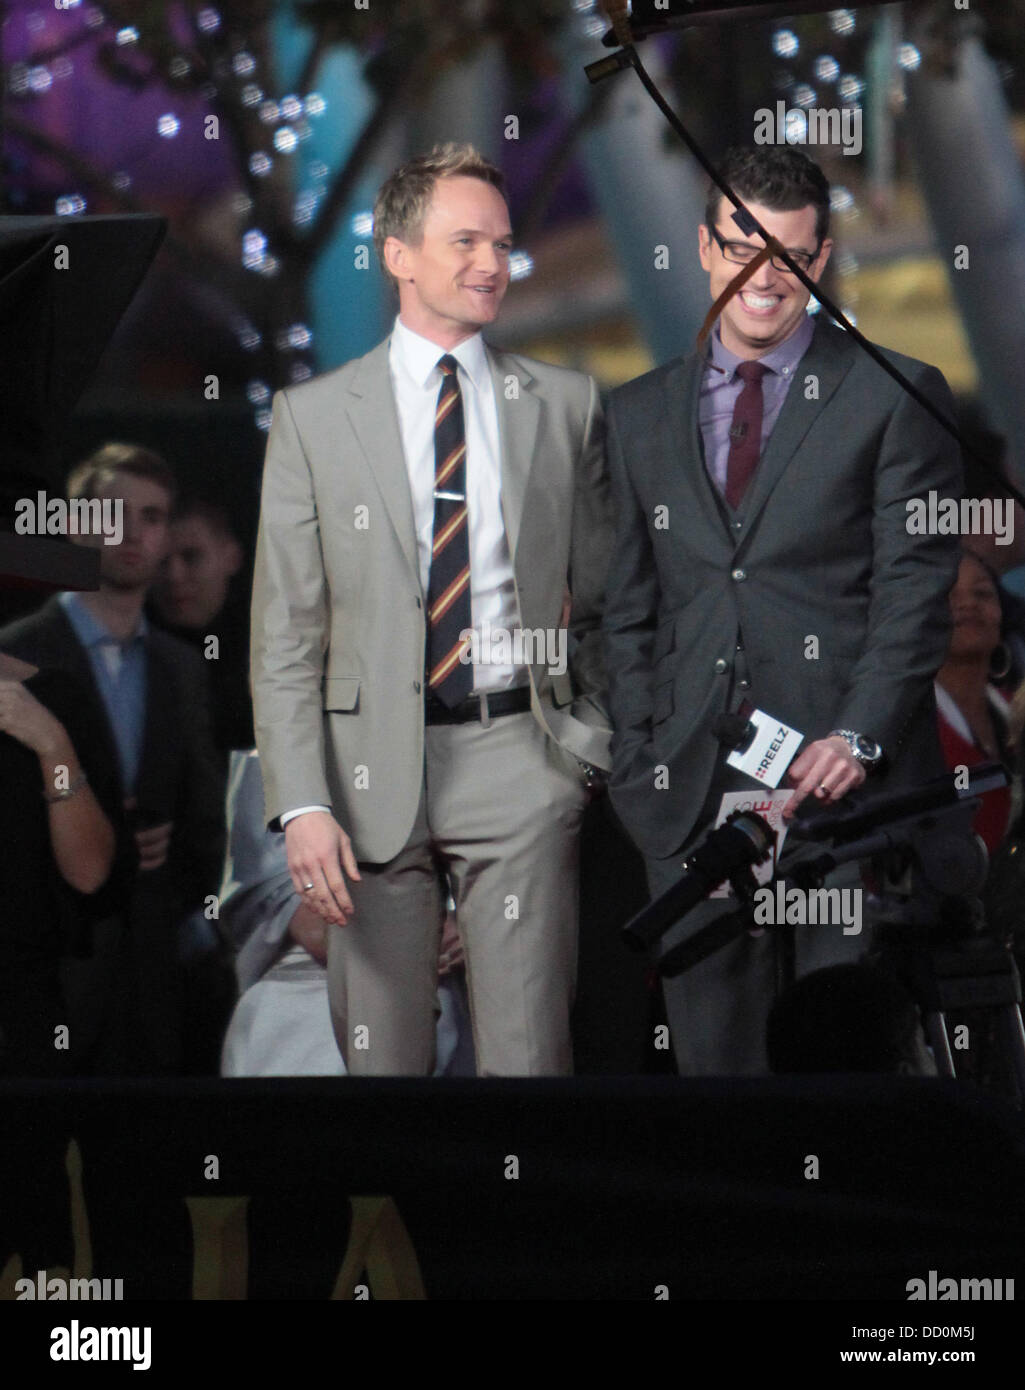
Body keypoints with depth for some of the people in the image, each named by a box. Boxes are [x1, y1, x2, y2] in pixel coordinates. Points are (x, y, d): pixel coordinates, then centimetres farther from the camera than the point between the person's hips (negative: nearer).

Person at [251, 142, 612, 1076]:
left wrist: (594, 740, 2)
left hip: (520, 761, 0)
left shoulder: (566, 405, 10)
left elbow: (601, 597, 15)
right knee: (380, 1056, 3)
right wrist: (303, 804, -8)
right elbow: (285, 636, 2)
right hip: (374, 767, 0)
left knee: (528, 1054, -4)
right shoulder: (314, 416, 5)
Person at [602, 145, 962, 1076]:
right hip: (693, 791, 4)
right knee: (711, 1049, 3)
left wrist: (857, 739, -14)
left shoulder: (897, 397, 4)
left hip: (850, 784, -4)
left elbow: (916, 589, -3)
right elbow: (630, 608, 16)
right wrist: (639, 764, 5)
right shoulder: (642, 415, 17)